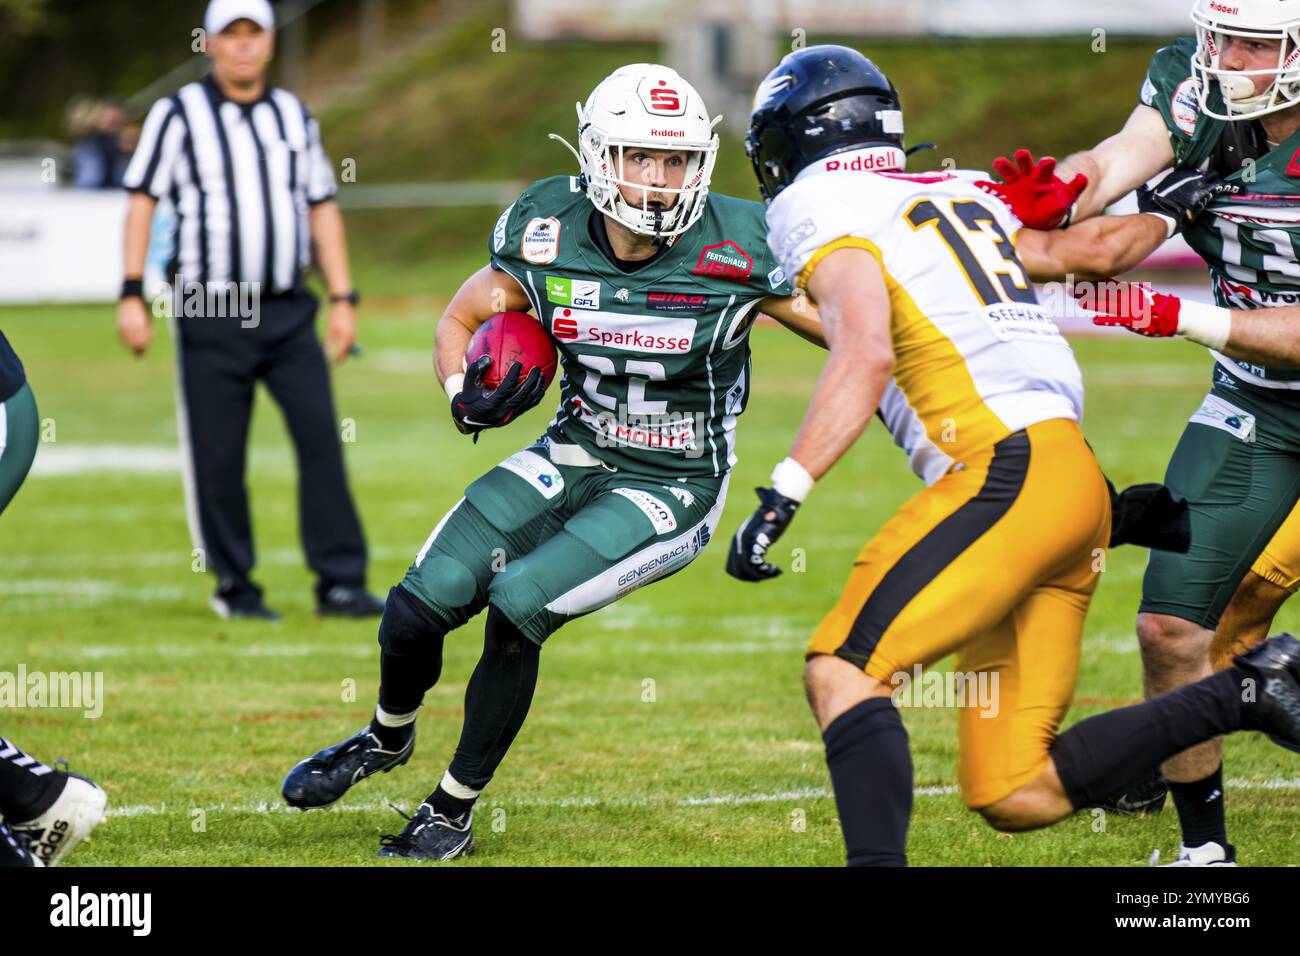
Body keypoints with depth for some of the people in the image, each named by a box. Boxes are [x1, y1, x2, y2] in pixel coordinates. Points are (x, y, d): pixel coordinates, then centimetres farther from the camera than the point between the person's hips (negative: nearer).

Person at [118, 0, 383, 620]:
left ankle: (340, 582, -4)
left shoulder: (294, 117, 12)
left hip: (288, 312, 3)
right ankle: (233, 586, 13)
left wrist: (342, 298, 8)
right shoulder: (178, 115, 0)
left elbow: (322, 208, 14)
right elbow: (142, 201, -3)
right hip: (211, 314, -3)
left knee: (321, 436, -7)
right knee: (218, 456, -1)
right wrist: (132, 295, -11)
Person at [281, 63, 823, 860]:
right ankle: (388, 736, 34)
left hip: (671, 489, -4)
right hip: (576, 456, 4)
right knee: (419, 608, -4)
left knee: (519, 605, -23)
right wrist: (466, 393, -15)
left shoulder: (734, 254, -21)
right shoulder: (550, 235, -11)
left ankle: (454, 813, 0)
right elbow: (461, 319, 6)